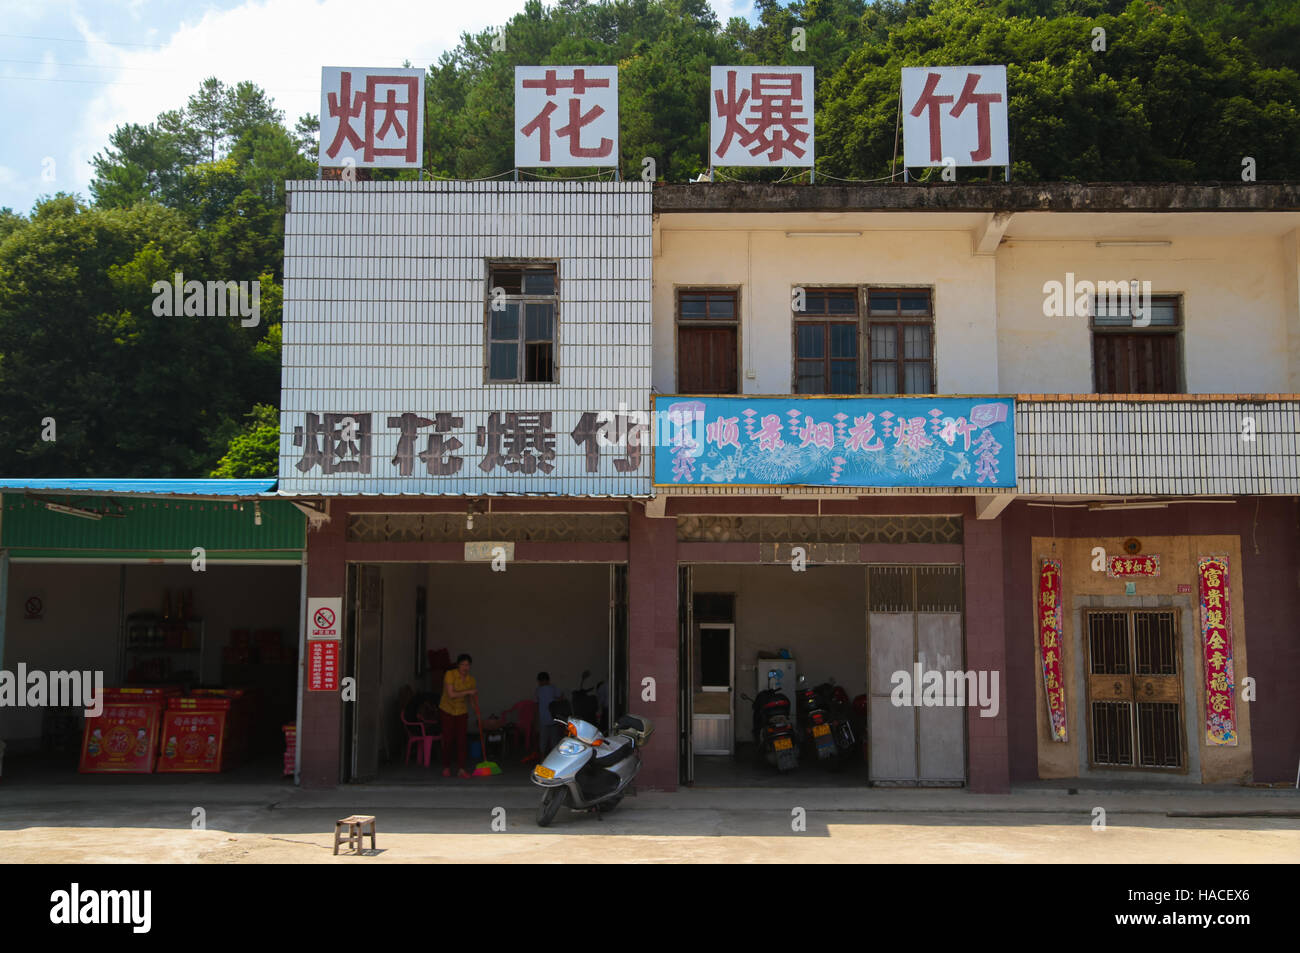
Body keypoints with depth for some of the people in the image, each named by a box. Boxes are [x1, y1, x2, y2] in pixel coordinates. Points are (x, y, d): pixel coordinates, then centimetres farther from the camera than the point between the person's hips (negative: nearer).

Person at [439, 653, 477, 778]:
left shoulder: (471, 680, -5)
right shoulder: (450, 674, -18)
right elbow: (451, 694, -26)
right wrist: (468, 692, -26)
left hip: (462, 712, 3)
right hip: (447, 711, -3)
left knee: (461, 740, -6)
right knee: (448, 740, -1)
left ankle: (461, 770, -7)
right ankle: (446, 768, 18)